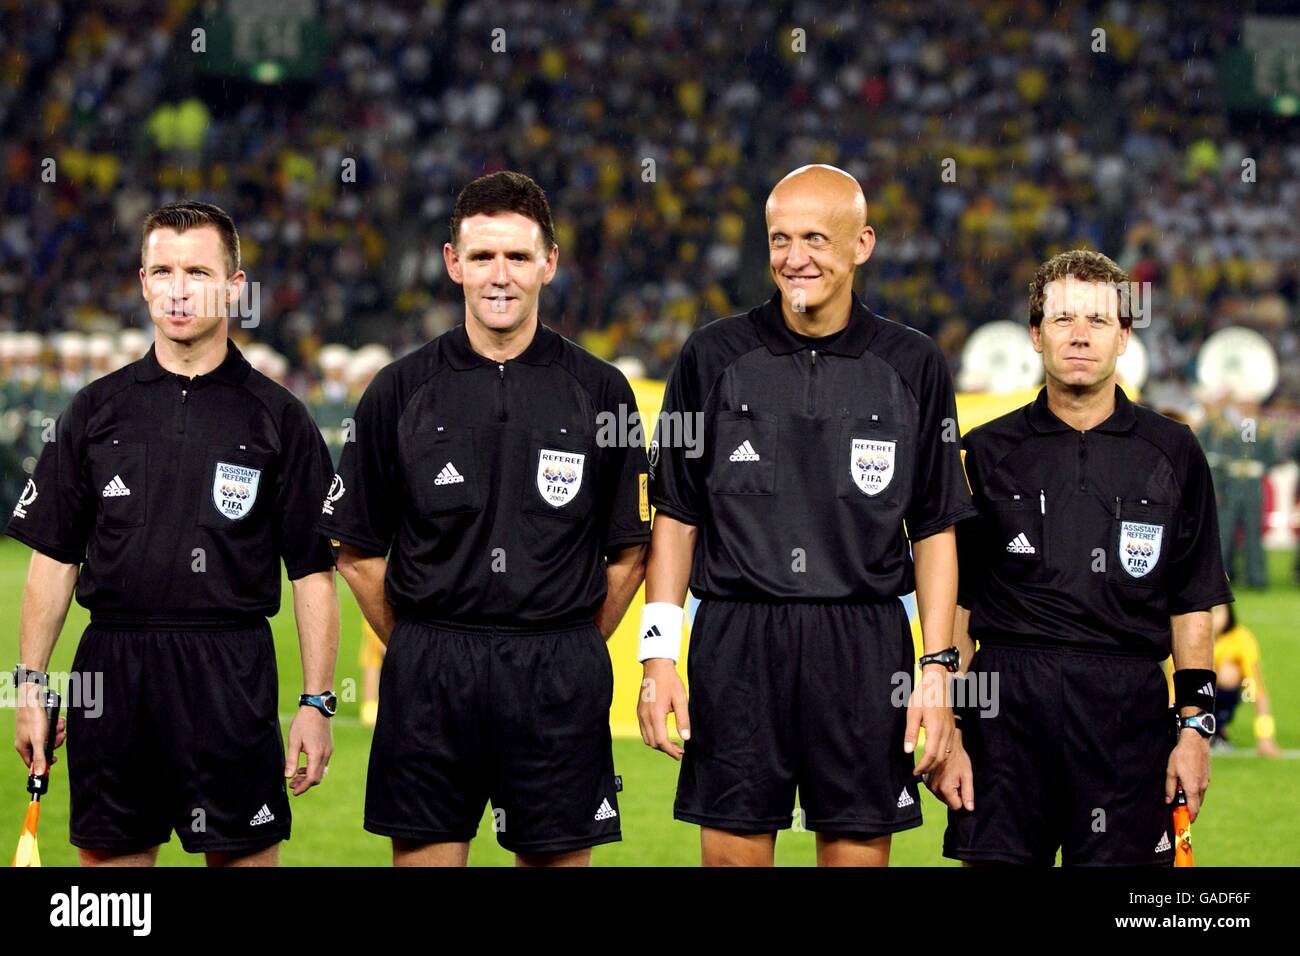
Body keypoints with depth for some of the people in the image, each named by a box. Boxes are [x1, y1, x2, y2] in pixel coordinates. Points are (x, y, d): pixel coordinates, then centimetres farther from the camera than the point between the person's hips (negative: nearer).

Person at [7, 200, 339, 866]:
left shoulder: (277, 418, 3)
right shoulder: (96, 410, 9)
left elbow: (314, 571, 3)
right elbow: (54, 557, 10)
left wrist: (316, 703, -4)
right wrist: (30, 685, 3)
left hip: (232, 679, -2)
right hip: (110, 673, 2)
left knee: (244, 857, -1)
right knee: (108, 856, 5)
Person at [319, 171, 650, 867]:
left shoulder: (600, 391, 4)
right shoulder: (401, 391, 4)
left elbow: (628, 553, 9)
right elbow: (359, 553, 9)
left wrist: (571, 653, 6)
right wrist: (421, 649, 6)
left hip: (558, 682, 0)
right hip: (428, 677, 0)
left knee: (559, 857, 1)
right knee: (423, 856, 1)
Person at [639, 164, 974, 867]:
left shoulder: (913, 366, 6)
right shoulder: (714, 356, 5)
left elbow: (934, 531, 9)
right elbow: (675, 516, 8)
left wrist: (938, 669, 2)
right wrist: (658, 656, 0)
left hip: (865, 645, 0)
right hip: (735, 643, 0)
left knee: (860, 852, 1)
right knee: (732, 853, 0)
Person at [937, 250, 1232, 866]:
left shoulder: (1173, 453, 10)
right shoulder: (985, 453, 8)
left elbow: (1193, 607, 10)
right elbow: (954, 607, 7)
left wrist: (1194, 726, 1)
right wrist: (947, 734, 1)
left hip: (1130, 710, 0)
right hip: (1005, 705, 0)